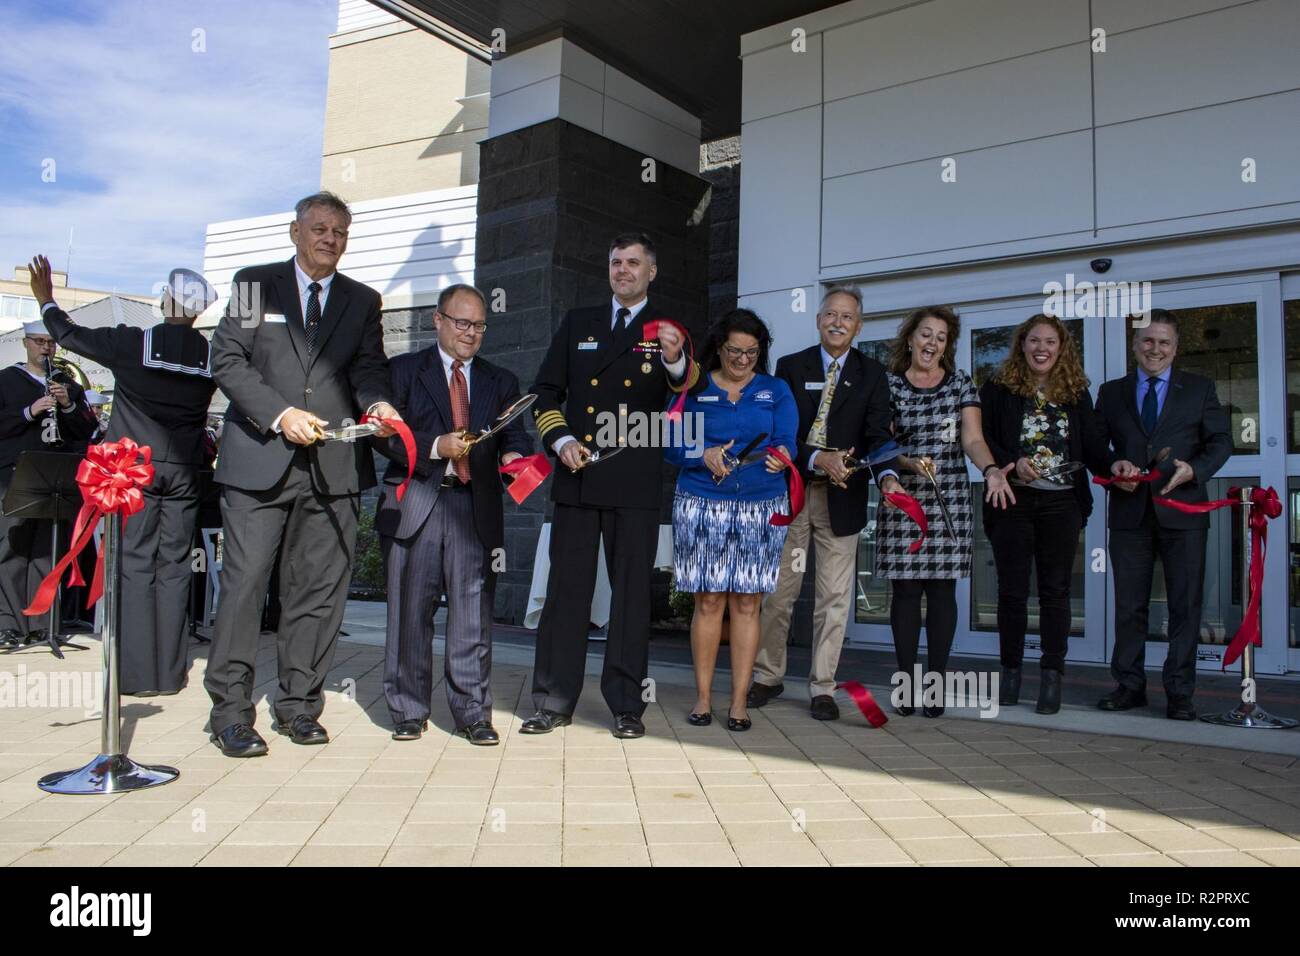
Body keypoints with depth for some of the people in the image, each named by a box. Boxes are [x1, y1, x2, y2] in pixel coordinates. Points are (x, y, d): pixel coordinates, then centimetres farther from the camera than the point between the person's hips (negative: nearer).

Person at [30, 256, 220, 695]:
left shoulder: (132, 342, -7)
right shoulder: (212, 356, -2)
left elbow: (70, 335, 8)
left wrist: (45, 300, 23)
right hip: (183, 471, 2)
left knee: (135, 565, 3)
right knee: (174, 567, 7)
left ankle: (139, 673, 3)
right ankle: (170, 671, 10)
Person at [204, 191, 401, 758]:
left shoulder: (363, 301, 17)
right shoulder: (254, 283, 10)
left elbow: (368, 366, 7)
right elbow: (227, 360, 1)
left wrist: (377, 404, -16)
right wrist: (280, 414, -12)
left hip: (334, 464, 3)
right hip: (260, 458, -2)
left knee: (319, 587, 5)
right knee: (243, 581, -3)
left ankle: (299, 705, 16)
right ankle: (230, 711, 6)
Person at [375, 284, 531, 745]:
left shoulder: (500, 382, 18)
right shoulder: (403, 370, 10)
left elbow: (514, 436, 10)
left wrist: (513, 455, -12)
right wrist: (434, 447, -13)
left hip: (475, 510, 2)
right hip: (415, 505, -1)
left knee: (473, 615, 1)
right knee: (410, 611, 4)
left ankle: (472, 711, 9)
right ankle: (408, 710, 16)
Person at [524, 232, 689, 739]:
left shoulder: (668, 330, 7)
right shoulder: (578, 324, 14)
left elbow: (685, 387, -12)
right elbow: (546, 391, 13)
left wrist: (675, 361, -34)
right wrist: (561, 440, -4)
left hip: (636, 481, -2)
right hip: (577, 475, 2)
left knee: (632, 591, 3)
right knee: (566, 588, 4)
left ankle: (627, 705, 11)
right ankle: (554, 702, 12)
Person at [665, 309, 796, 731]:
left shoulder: (776, 391, 9)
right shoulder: (692, 390, 6)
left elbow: (786, 440, -3)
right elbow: (672, 446, 2)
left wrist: (780, 456, -26)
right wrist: (703, 456, -18)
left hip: (761, 507, 1)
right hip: (701, 506, -1)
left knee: (746, 603, 2)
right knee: (709, 601, 1)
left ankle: (739, 700, 9)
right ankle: (702, 695, 13)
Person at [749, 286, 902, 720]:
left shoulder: (872, 374, 5)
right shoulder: (791, 367, 4)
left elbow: (879, 434, -6)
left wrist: (888, 475, -25)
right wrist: (819, 458, -21)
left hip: (842, 497, 0)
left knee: (834, 597, 4)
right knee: (777, 591, 8)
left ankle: (822, 688, 15)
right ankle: (768, 677, 24)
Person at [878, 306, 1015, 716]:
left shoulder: (961, 384, 8)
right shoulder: (889, 385, 5)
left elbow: (972, 439, -3)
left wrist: (991, 468, -23)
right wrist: (911, 463, -18)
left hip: (950, 501, 1)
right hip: (901, 501, -1)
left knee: (942, 590, 1)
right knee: (906, 590, 0)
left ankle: (936, 682, 9)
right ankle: (908, 680, 8)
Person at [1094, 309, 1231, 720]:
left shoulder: (1200, 389, 9)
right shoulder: (1111, 392, 12)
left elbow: (1221, 441, 5)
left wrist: (1195, 469, -13)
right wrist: (1114, 468, -11)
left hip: (1182, 508, -1)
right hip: (1130, 511, 1)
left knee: (1185, 605, 0)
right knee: (1129, 605, 5)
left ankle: (1179, 693, 8)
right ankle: (1130, 685, 15)